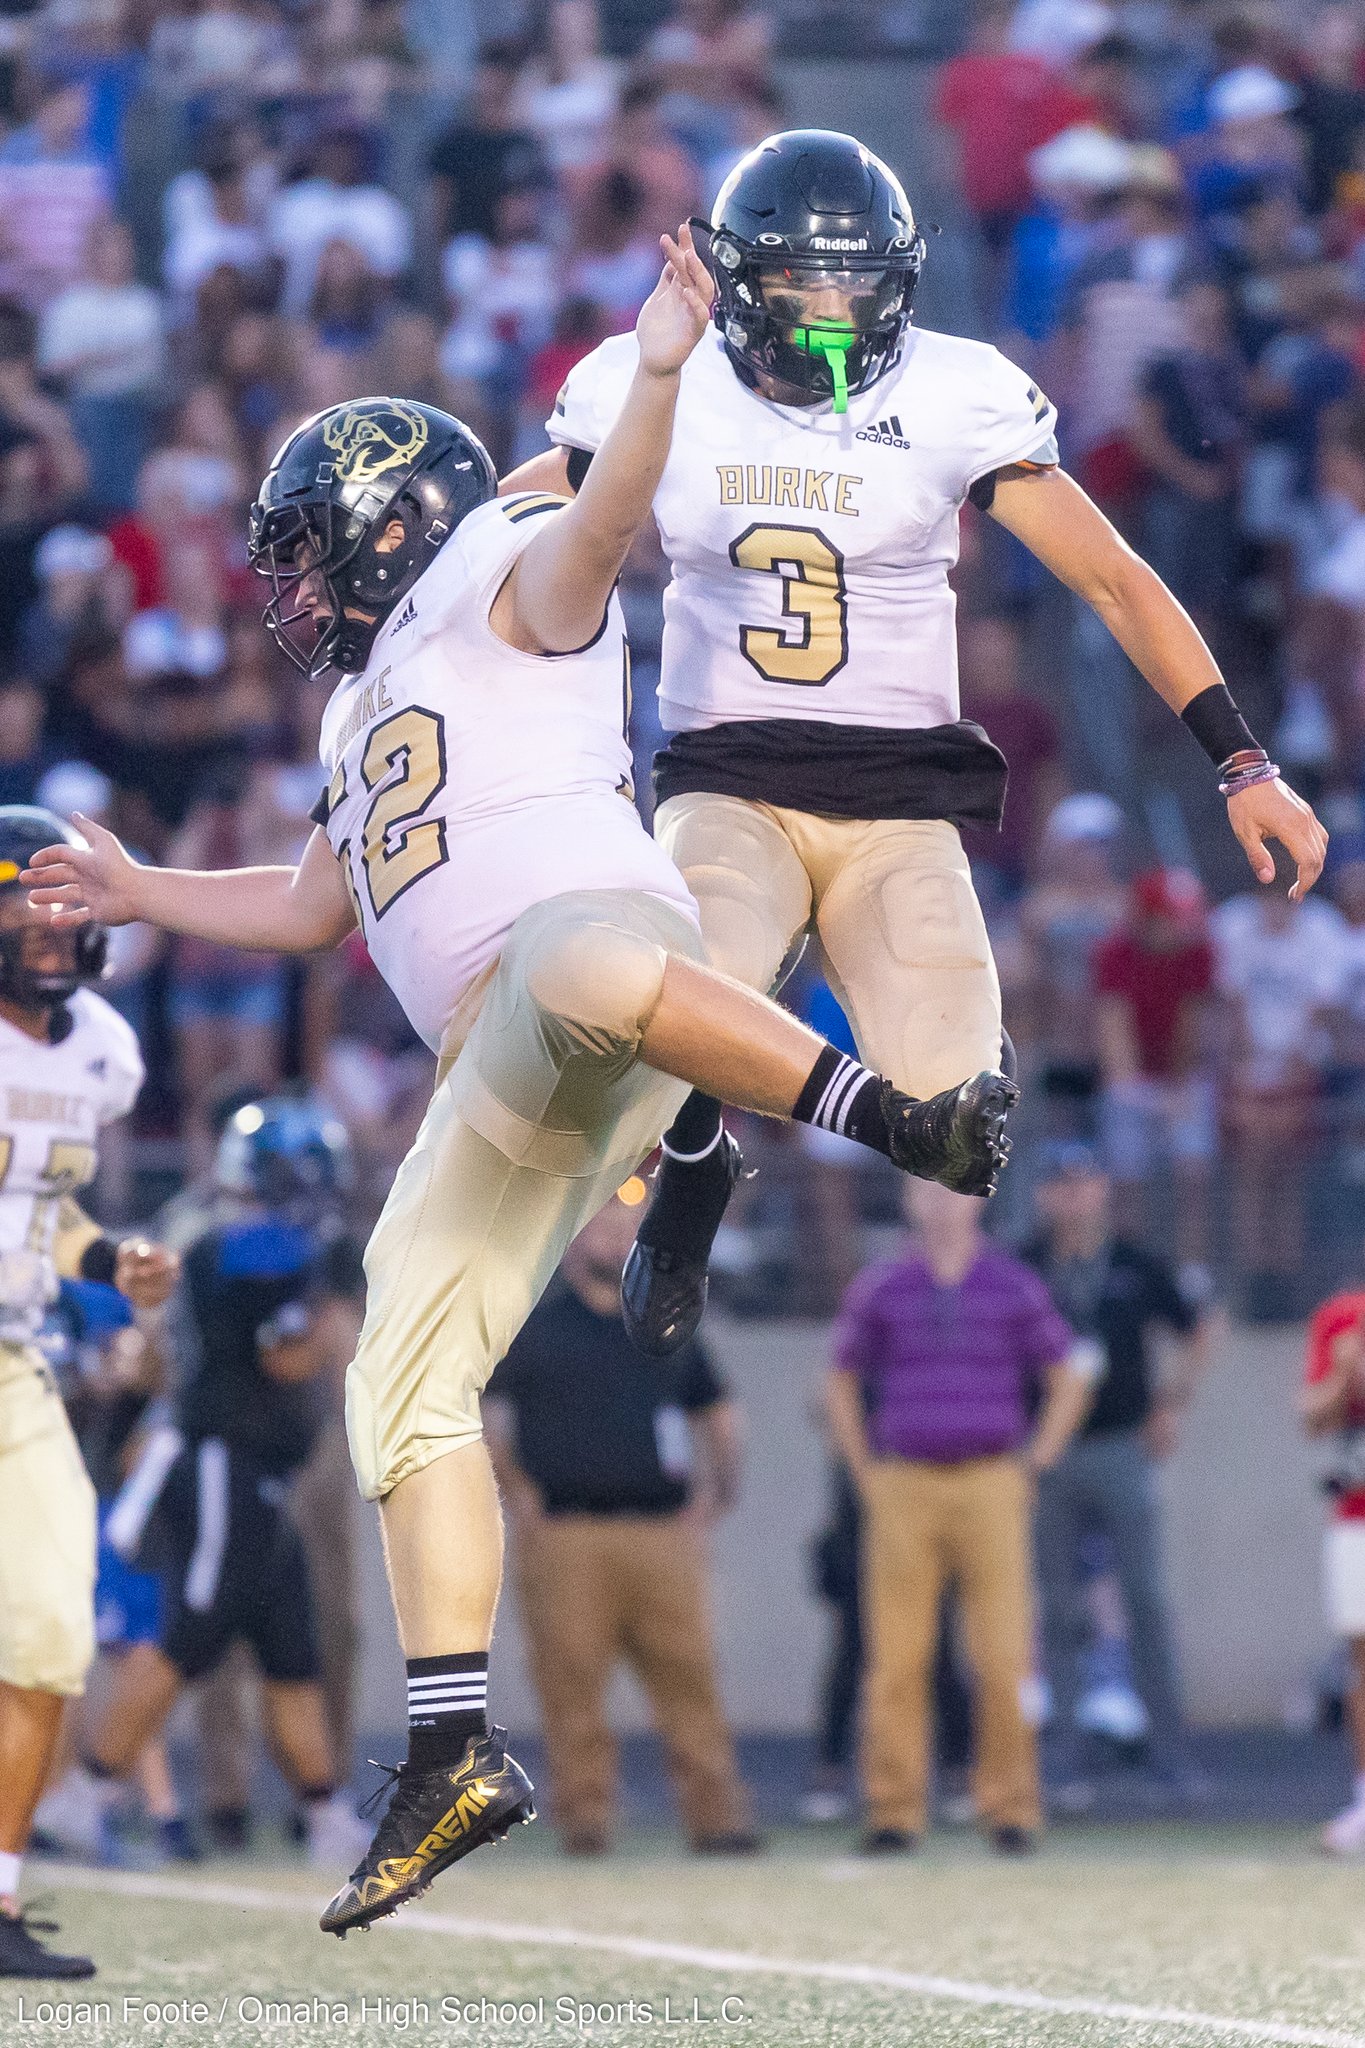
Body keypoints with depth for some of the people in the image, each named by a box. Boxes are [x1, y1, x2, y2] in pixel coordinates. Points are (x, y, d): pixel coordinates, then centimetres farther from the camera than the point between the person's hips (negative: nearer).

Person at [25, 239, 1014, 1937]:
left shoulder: (496, 580, 12)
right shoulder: (372, 713, 38)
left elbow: (599, 527, -10)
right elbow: (315, 907, 48)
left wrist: (657, 377, -27)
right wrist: (135, 893, 51)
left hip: (596, 916, -9)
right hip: (496, 1082, 9)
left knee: (571, 969, -47)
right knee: (403, 1387, 2)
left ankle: (893, 1115, -44)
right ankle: (455, 1750, 1)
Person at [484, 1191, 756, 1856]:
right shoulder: (530, 1329, 7)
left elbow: (718, 1415, 30)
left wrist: (712, 1495, 18)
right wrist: (512, 1491, -2)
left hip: (664, 1533, 3)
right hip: (565, 1541, -3)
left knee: (690, 1677, -4)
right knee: (571, 1683, -6)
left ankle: (717, 1818, -5)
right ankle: (583, 1820, -2)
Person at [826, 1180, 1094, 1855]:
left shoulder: (1015, 1287, 4)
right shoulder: (879, 1289, 6)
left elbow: (1069, 1381, 11)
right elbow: (842, 1383, 18)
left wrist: (1030, 1468, 5)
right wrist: (866, 1476, 10)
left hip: (990, 1488, -1)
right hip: (904, 1488, 1)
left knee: (1003, 1655, -5)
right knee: (896, 1654, -3)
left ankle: (1010, 1810, 2)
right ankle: (893, 1815, 1)